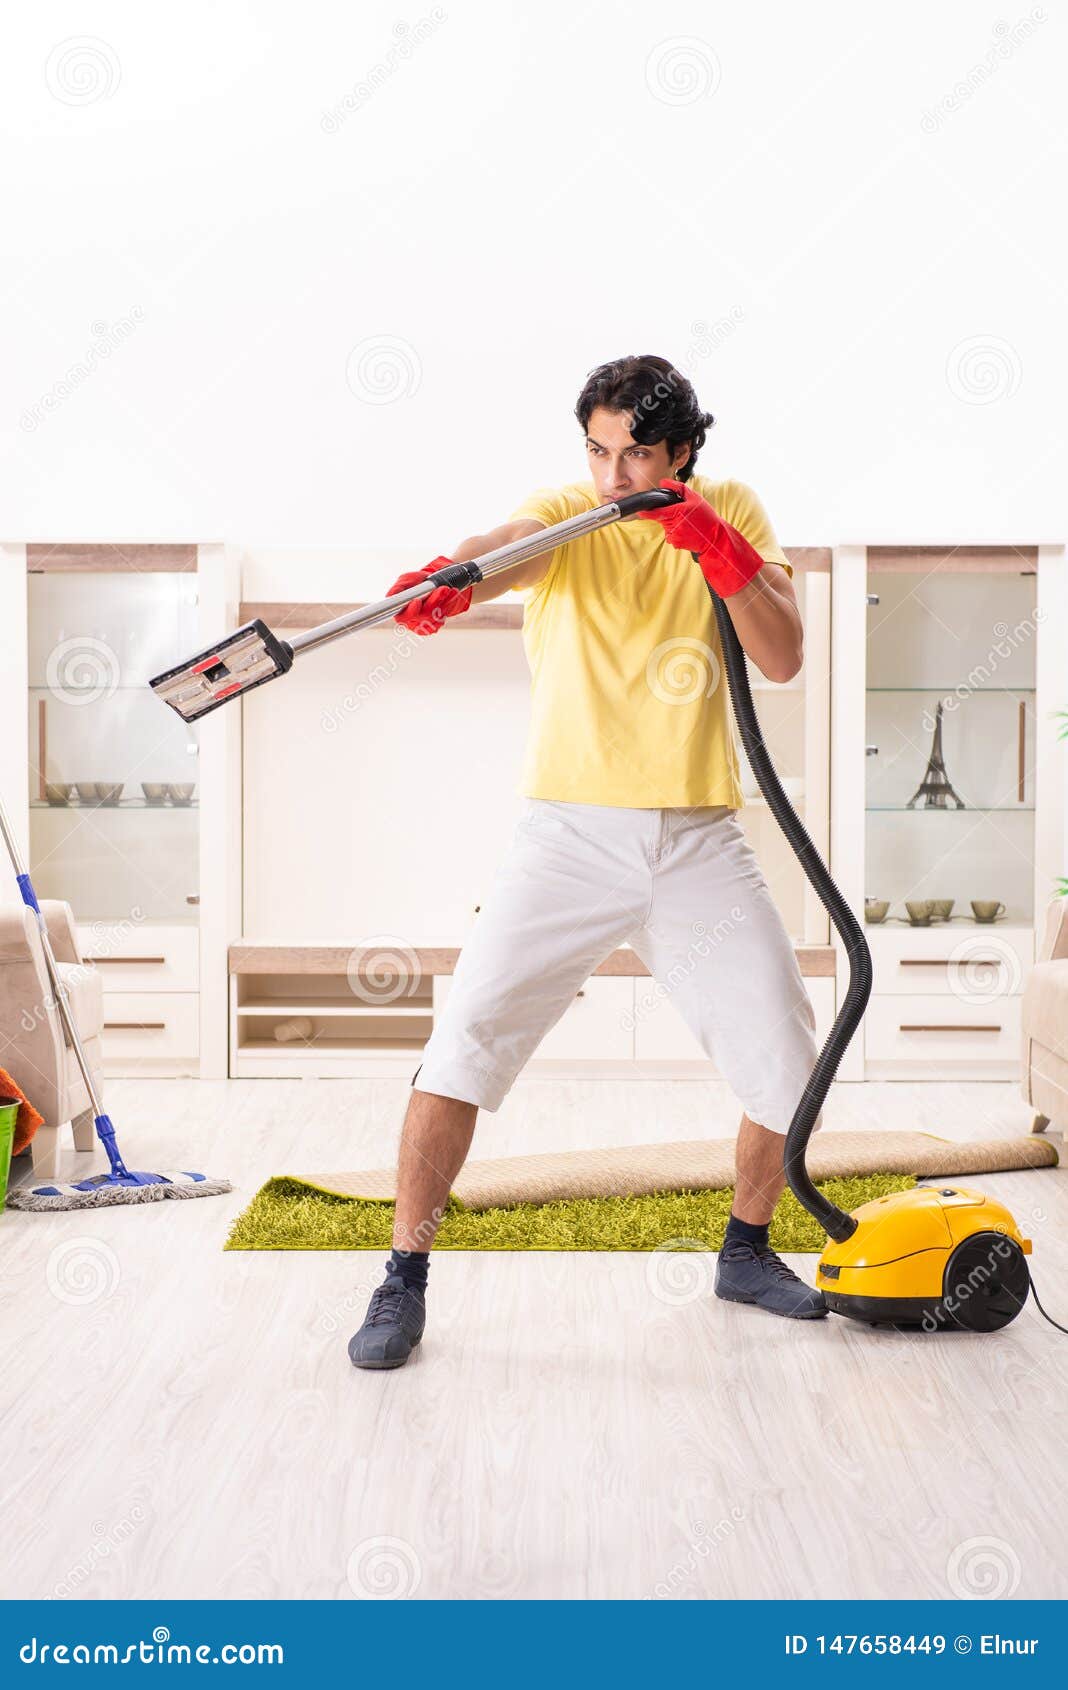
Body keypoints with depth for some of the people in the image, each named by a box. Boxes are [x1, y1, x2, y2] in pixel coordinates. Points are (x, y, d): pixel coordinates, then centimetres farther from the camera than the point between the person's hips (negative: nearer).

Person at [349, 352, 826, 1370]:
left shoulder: (732, 516, 7)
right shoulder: (563, 519, -2)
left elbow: (784, 659, -4)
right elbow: (506, 546, -27)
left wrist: (724, 556, -19)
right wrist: (448, 580, -50)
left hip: (701, 844, 3)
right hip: (569, 834, -2)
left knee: (790, 1062, 5)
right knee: (466, 1041, -12)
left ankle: (746, 1251, 29)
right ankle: (404, 1281, 2)